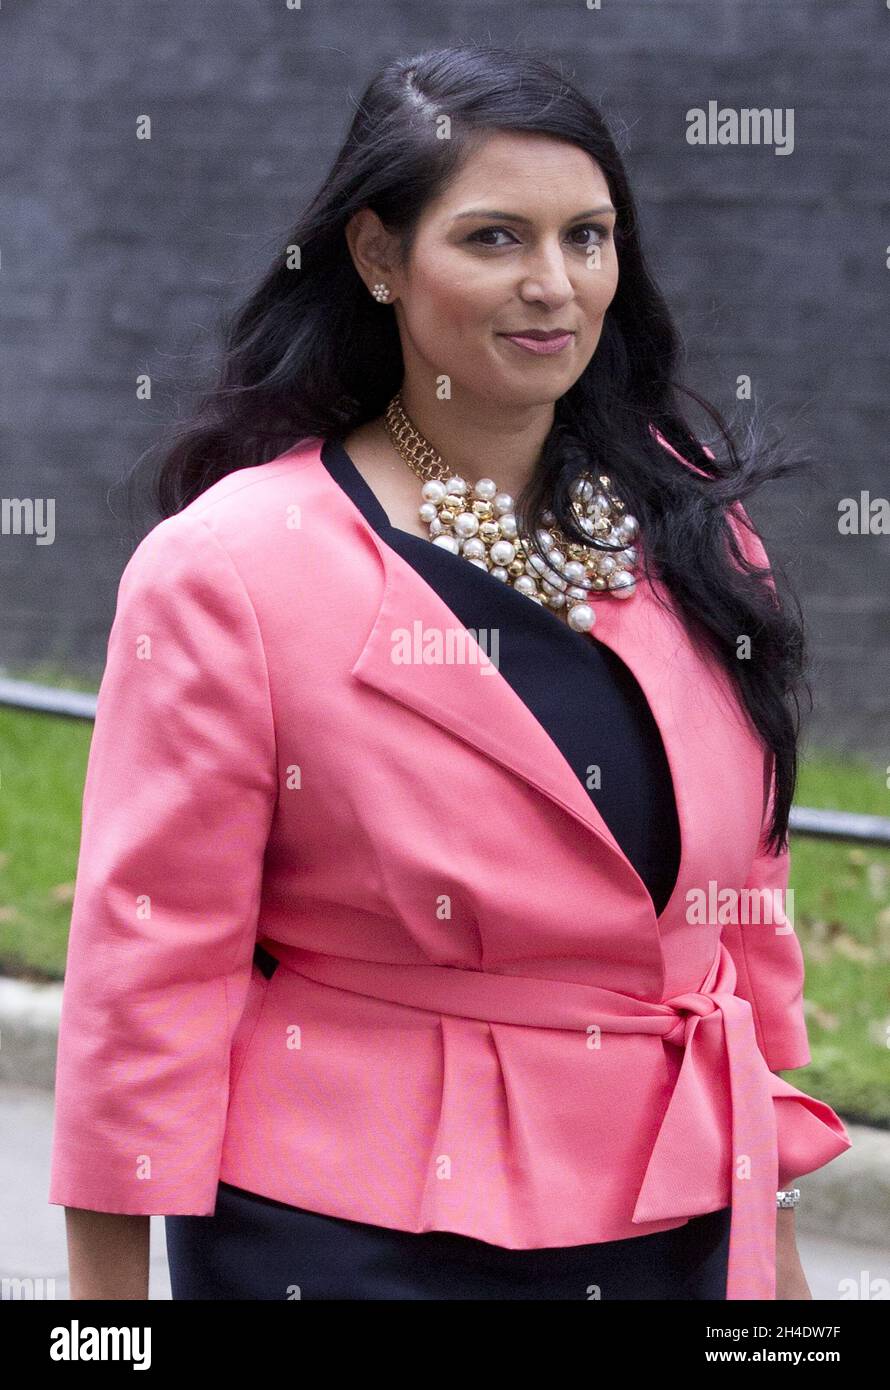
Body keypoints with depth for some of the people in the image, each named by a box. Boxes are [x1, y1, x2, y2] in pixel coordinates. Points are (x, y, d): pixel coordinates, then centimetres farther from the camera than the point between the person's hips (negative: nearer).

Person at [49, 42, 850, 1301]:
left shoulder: (690, 528, 5)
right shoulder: (227, 570, -11)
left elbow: (746, 901, 10)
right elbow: (150, 959, -11)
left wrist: (772, 1223, 12)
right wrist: (110, 1289, -10)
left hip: (677, 1233, 5)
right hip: (350, 1239, -4)